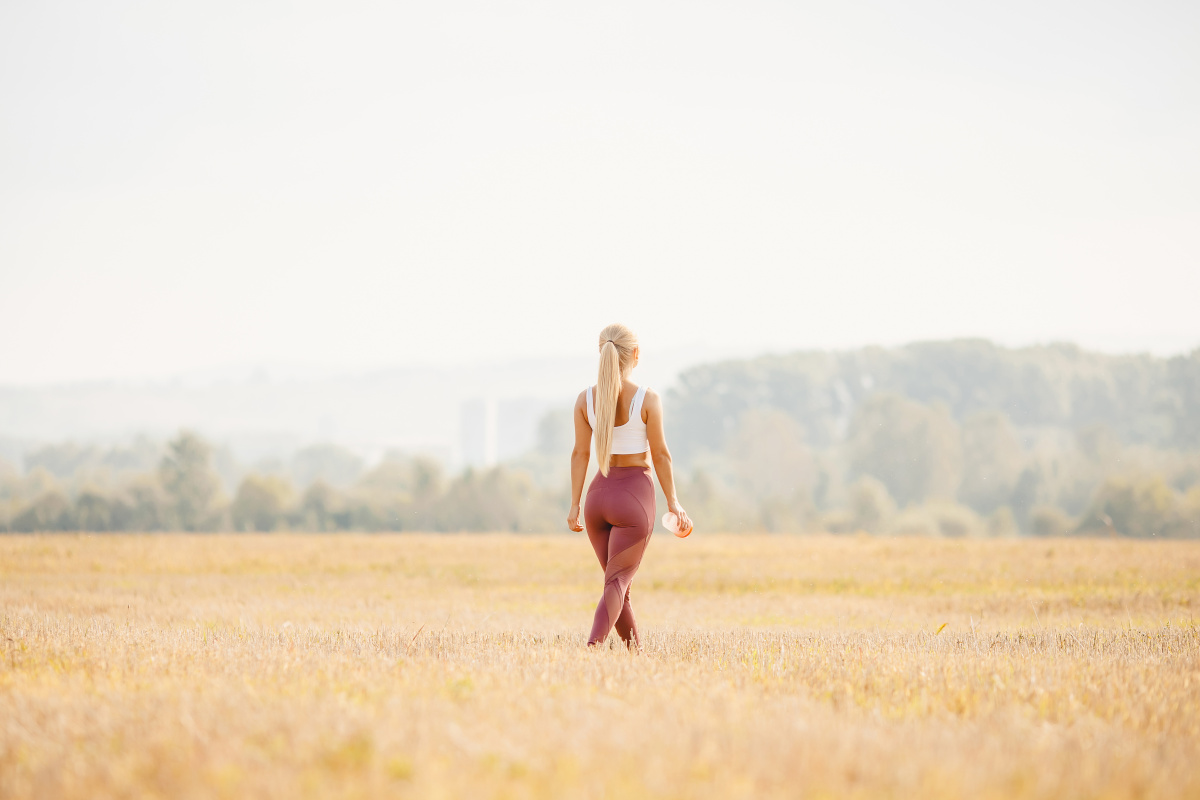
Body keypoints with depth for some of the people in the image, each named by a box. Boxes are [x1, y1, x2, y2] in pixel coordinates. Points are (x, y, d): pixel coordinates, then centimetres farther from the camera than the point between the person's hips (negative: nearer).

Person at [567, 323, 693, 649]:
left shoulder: (586, 398, -2)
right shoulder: (647, 399, -12)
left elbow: (580, 454, 0)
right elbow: (660, 454, -9)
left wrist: (574, 504, 5)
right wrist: (673, 503, -1)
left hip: (599, 494, 4)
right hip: (635, 494, -4)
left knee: (618, 580, 20)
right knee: (617, 583, -7)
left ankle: (634, 649, 31)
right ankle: (593, 646, -28)